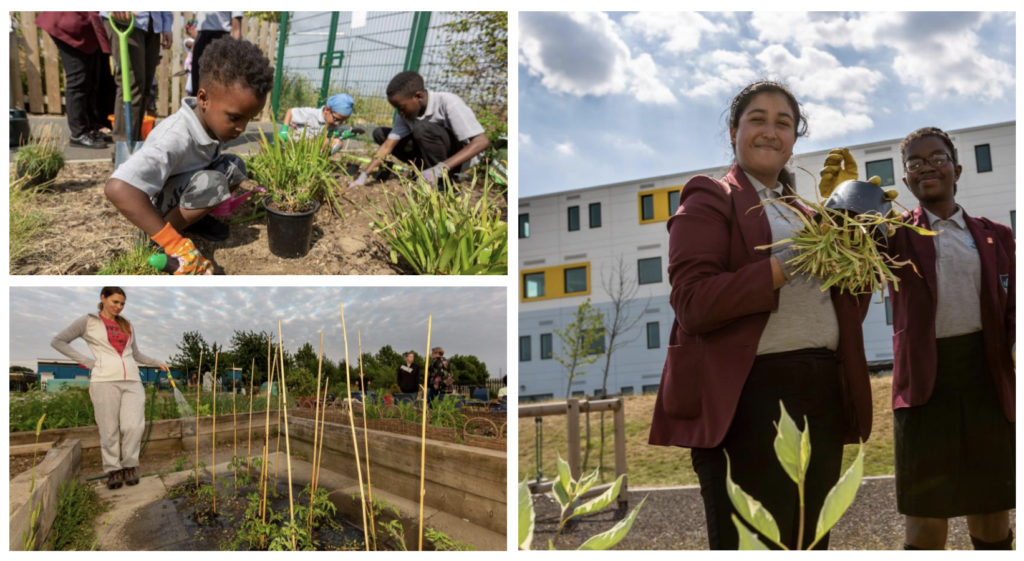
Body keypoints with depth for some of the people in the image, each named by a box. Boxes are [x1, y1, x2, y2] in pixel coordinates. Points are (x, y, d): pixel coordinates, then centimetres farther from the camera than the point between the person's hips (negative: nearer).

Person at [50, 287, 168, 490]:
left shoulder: (128, 326, 22)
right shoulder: (88, 321, 8)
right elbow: (58, 341, 7)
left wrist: (157, 362, 15)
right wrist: (86, 361, 0)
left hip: (132, 381, 4)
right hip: (105, 381, -3)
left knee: (134, 426, -7)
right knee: (109, 429, -2)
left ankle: (129, 465, 9)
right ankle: (113, 469, 9)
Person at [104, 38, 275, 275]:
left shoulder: (211, 118, -14)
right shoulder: (177, 139, -39)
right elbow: (118, 188, -51)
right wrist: (174, 244, -50)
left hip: (184, 185, 8)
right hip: (150, 201, -8)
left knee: (234, 167, -6)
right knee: (212, 183, -30)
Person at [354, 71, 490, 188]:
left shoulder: (448, 103, -28)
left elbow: (482, 142, -36)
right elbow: (388, 145, -10)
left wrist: (440, 168, -44)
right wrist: (364, 176, -22)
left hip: (461, 155, -7)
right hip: (438, 155, 7)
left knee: (422, 129, -33)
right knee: (380, 134, -4)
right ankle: (429, 169, -1)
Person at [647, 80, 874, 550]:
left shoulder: (807, 212, 21)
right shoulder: (710, 200, 0)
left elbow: (845, 311, 20)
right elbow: (692, 303, -14)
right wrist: (783, 266, -17)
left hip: (823, 394, 7)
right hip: (749, 397, -7)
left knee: (809, 543, 12)